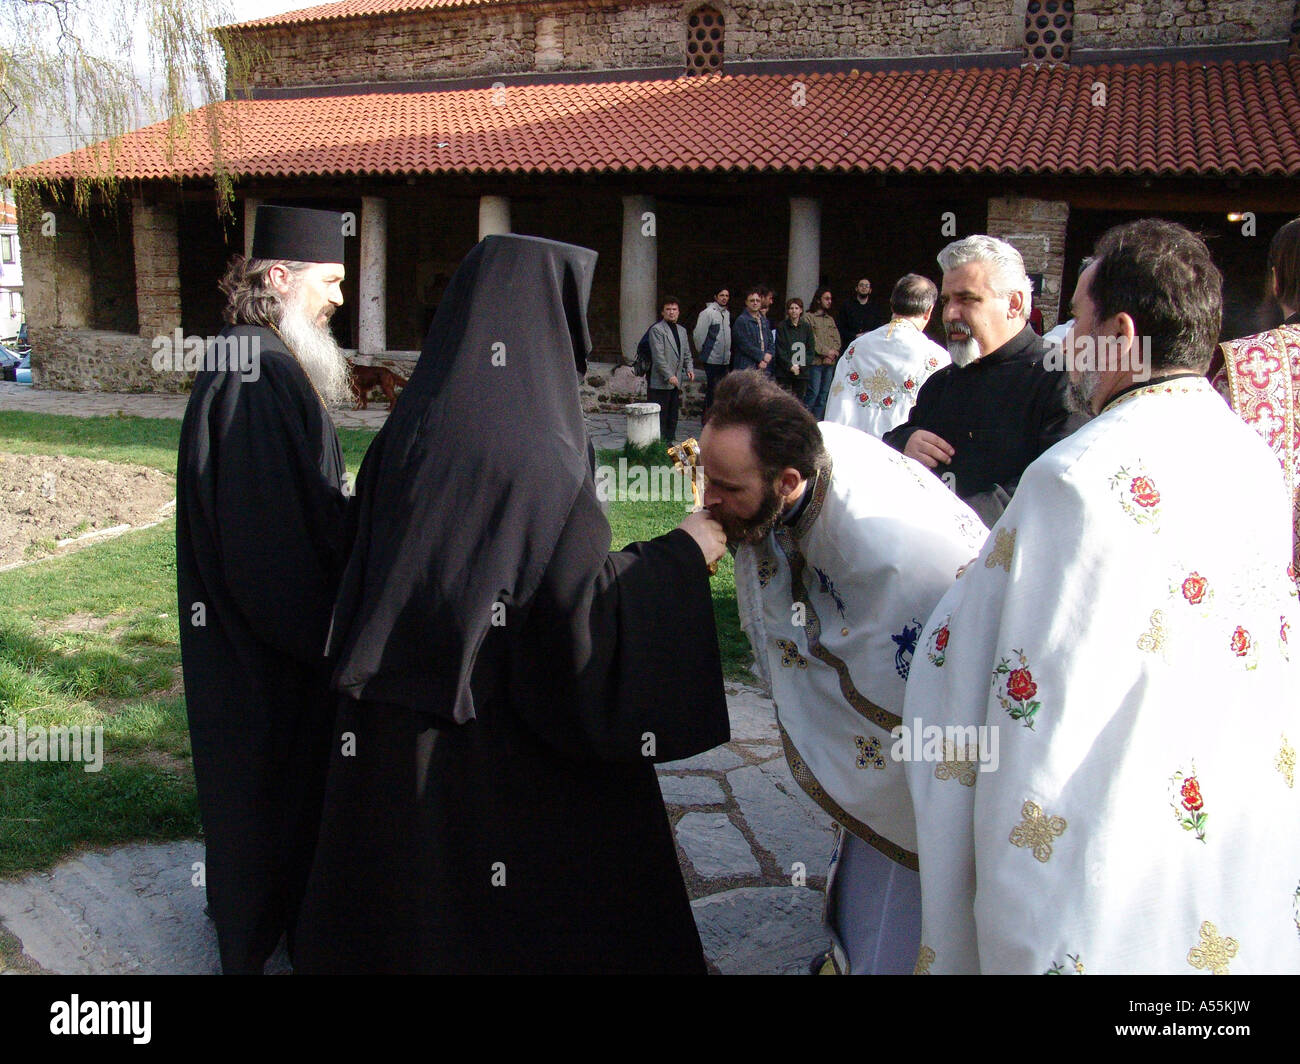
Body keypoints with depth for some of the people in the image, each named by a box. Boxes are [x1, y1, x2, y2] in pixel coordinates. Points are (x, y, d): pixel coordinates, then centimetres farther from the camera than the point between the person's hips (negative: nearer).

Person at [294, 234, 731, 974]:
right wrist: (680, 556, -9)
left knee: (401, 909, 22)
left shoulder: (409, 431, -2)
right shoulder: (543, 461, -22)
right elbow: (584, 616, -20)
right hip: (503, 763, -7)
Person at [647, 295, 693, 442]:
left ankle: (669, 443, 19)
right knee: (659, 418, -5)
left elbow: (686, 353, 23)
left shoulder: (682, 331, 17)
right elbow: (658, 356, -14)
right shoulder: (656, 329, -7)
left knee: (673, 418, 11)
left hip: (676, 382, 7)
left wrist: (689, 368, 4)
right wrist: (669, 376, -20)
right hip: (660, 383, -7)